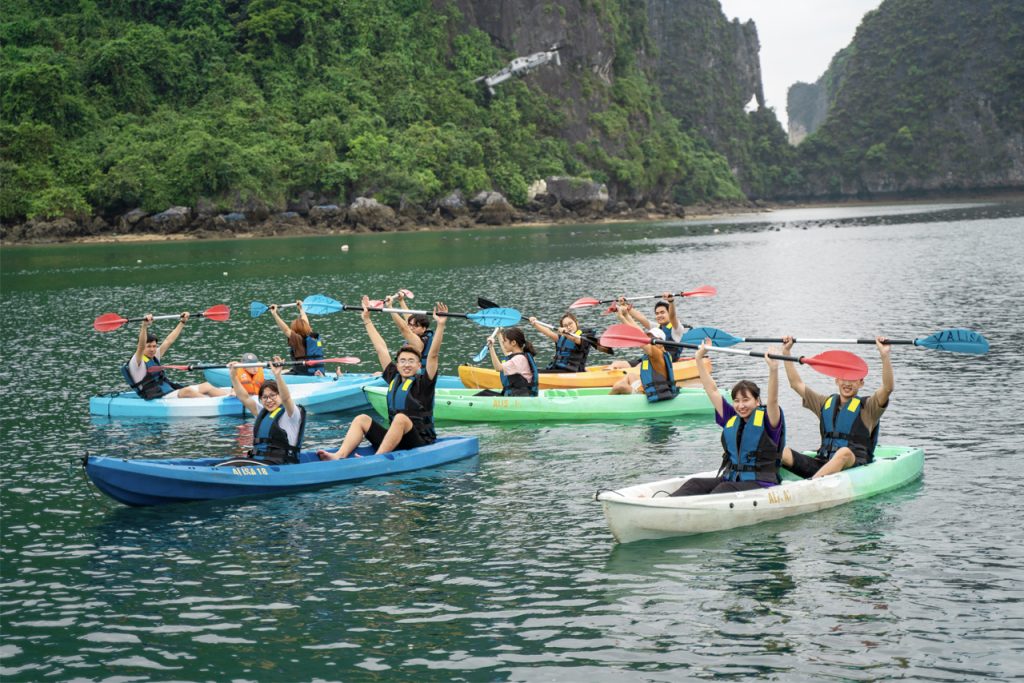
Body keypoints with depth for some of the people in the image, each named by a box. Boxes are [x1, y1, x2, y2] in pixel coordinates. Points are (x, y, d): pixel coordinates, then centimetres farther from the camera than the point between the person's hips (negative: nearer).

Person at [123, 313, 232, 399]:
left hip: (171, 392, 10)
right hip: (159, 400, -10)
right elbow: (141, 346, -24)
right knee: (187, 391, -34)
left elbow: (168, 341, 23)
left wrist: (182, 322, 24)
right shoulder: (136, 362, -5)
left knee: (206, 386, 0)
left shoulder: (154, 358, 19)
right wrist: (144, 326, -38)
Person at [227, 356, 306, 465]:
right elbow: (244, 397, 18)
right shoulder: (262, 413, 22)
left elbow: (286, 398, -20)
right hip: (256, 461, 7)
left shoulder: (290, 413, 0)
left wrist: (278, 375, -33)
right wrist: (233, 375, 9)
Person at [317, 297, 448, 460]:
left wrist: (440, 325, -22)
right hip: (395, 441, 6)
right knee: (362, 419, -7)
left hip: (421, 443, -6)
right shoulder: (394, 379, 14)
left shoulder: (423, 383, -1)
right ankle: (339, 456, -29)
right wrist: (367, 321, 23)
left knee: (401, 418, -33)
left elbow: (433, 354, -12)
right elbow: (381, 349, 18)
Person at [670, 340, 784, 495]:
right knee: (695, 484, -19)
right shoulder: (731, 418, 15)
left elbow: (772, 400, -20)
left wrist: (773, 369, -35)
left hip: (760, 484, -5)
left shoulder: (766, 419, -1)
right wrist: (699, 359, 16)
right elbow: (712, 390, 17)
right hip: (730, 480, 5)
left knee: (725, 489, -33)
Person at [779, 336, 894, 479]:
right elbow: (796, 384, 26)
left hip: (855, 464, -5)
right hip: (822, 464, 5)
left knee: (844, 452, -41)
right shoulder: (826, 403, 23)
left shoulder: (867, 407, 9)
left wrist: (885, 355, -20)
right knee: (779, 451, -18)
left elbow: (888, 387, -8)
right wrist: (786, 352, 22)